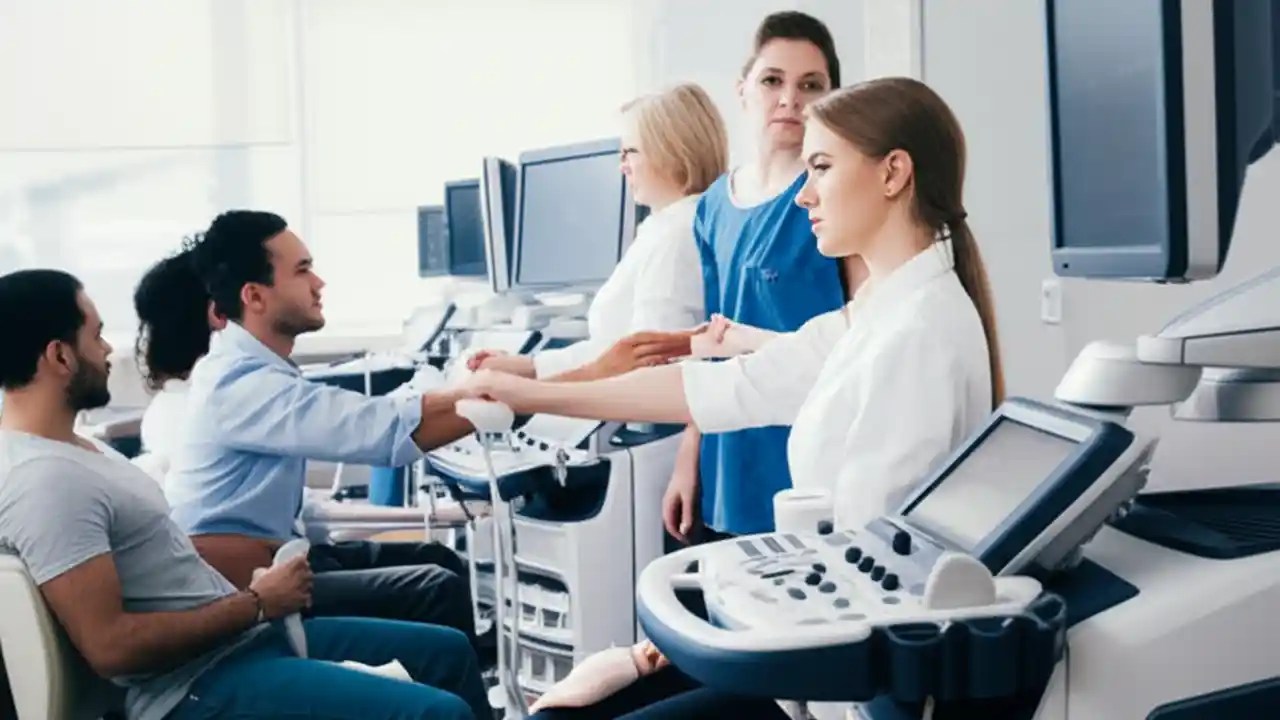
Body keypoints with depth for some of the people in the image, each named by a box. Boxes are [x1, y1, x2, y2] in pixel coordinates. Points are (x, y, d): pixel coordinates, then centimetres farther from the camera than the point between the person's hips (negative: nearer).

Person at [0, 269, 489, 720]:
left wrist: (255, 598, 5)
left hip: (241, 636, 10)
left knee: (448, 652, 14)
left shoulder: (70, 449, 12)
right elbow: (109, 645, -24)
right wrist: (256, 603, -16)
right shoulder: (44, 481, -20)